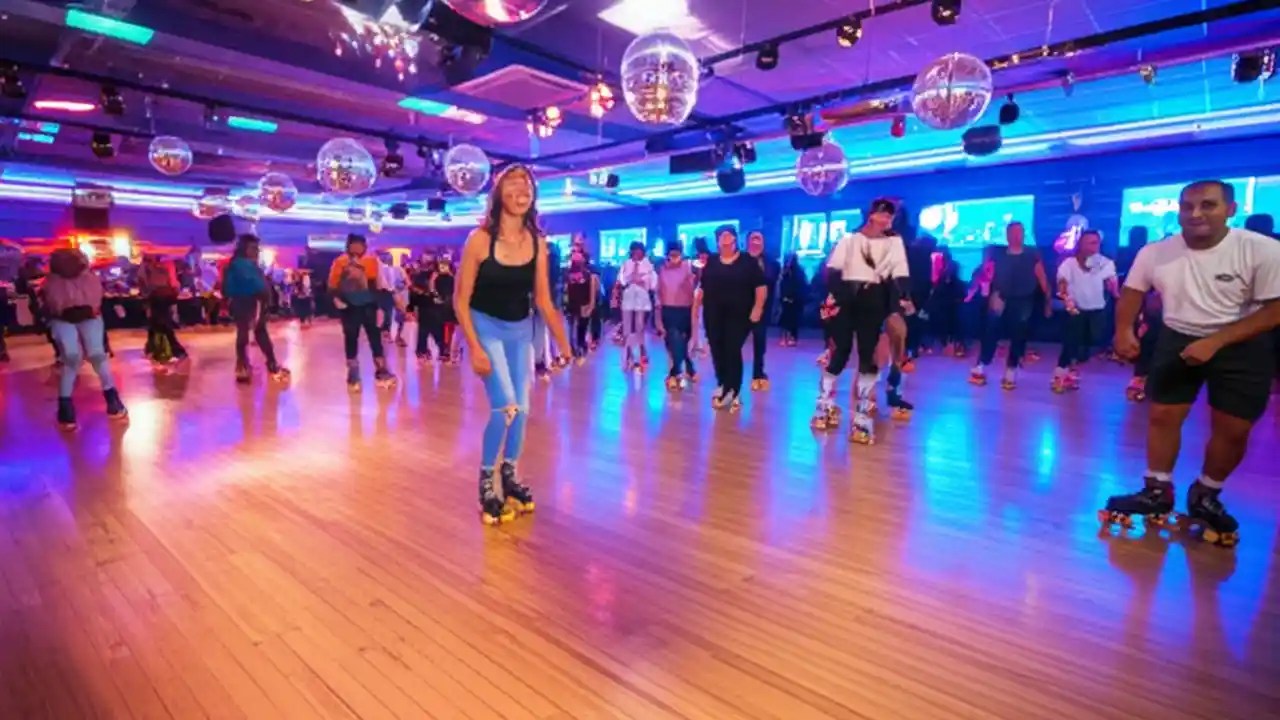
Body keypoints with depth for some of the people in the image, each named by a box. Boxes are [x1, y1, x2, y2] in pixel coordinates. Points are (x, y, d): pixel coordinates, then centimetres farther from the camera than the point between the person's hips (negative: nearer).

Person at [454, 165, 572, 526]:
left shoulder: (538, 241, -4)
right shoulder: (480, 238, -17)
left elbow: (543, 300, 2)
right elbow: (461, 300, -13)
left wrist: (563, 343, 0)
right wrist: (475, 348, -20)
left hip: (521, 331, 5)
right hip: (486, 327, -5)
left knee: (521, 408, 8)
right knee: (505, 406, -16)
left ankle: (509, 476, 30)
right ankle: (486, 483, 5)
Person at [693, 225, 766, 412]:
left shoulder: (748, 261, 0)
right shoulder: (711, 262, 10)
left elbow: (761, 286, -3)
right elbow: (702, 287, 12)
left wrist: (758, 307, -12)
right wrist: (695, 306, 6)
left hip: (738, 315, -3)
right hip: (713, 314, 4)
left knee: (732, 351, -7)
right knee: (717, 351, 6)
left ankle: (734, 392, 1)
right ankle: (723, 386, 24)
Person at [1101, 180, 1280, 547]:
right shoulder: (1155, 253, -12)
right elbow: (1131, 292, 3)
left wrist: (1215, 342, -27)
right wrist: (1124, 331, -11)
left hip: (1241, 346, -1)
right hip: (1178, 340, 2)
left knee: (1234, 430, 1)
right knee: (1162, 416, 1)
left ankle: (1205, 496, 24)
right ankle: (1157, 491, 18)